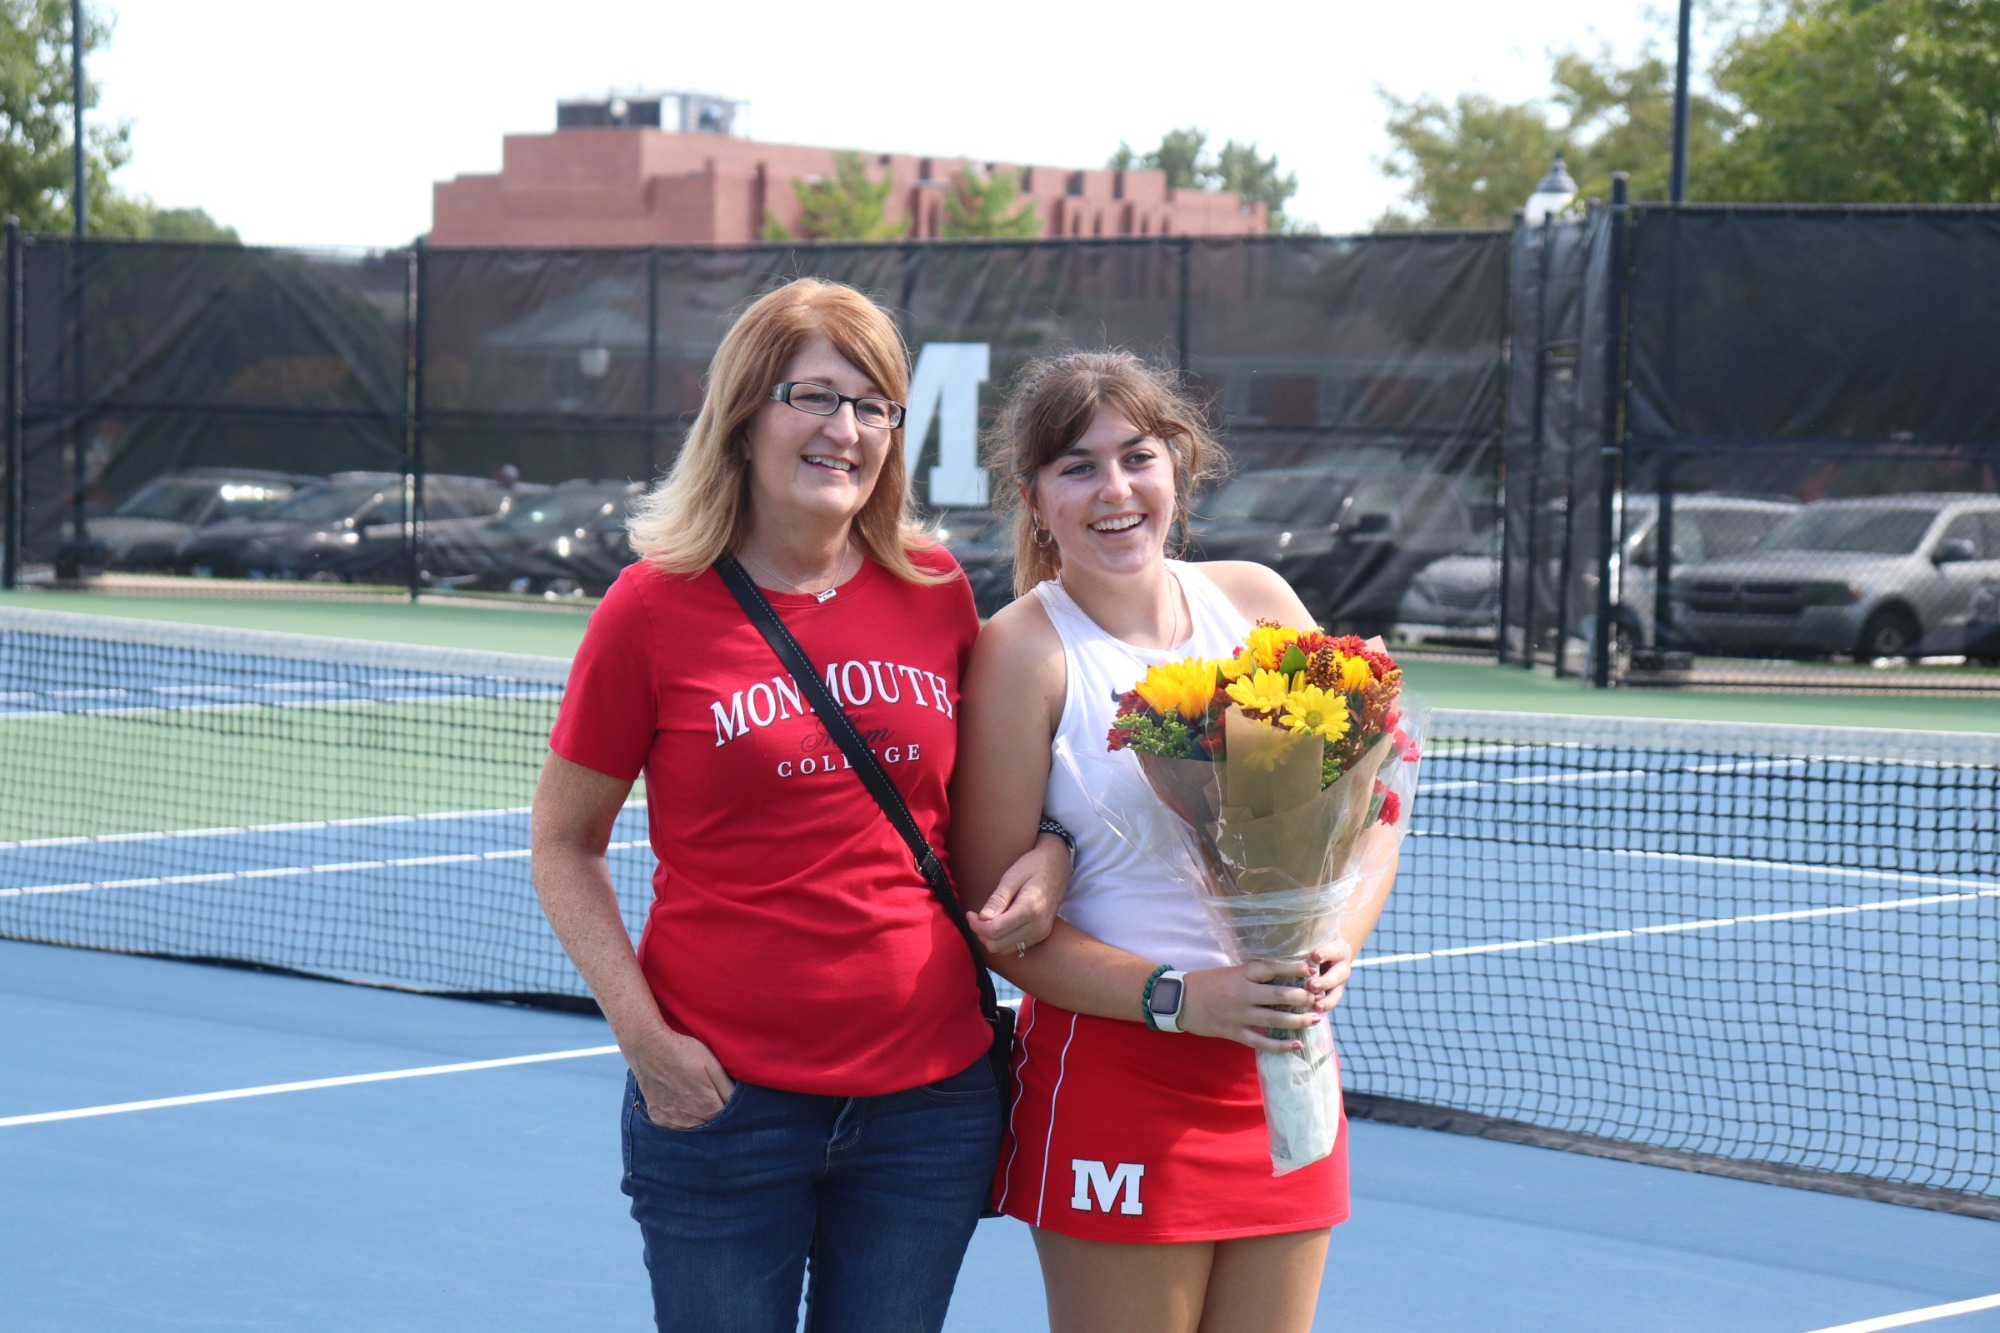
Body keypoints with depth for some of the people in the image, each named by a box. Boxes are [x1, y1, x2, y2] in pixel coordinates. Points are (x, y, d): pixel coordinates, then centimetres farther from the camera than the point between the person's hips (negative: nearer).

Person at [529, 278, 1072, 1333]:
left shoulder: (934, 591, 4)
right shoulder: (655, 609, -6)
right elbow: (564, 847, 2)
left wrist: (1045, 850, -2)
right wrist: (643, 1033, -9)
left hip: (932, 1098, 3)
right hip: (721, 1100, -3)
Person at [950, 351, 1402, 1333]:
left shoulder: (1254, 603, 5)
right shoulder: (1024, 650, -8)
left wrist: (1333, 948, -10)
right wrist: (1179, 999, -20)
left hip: (1284, 1068, 5)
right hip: (1112, 1076, -5)